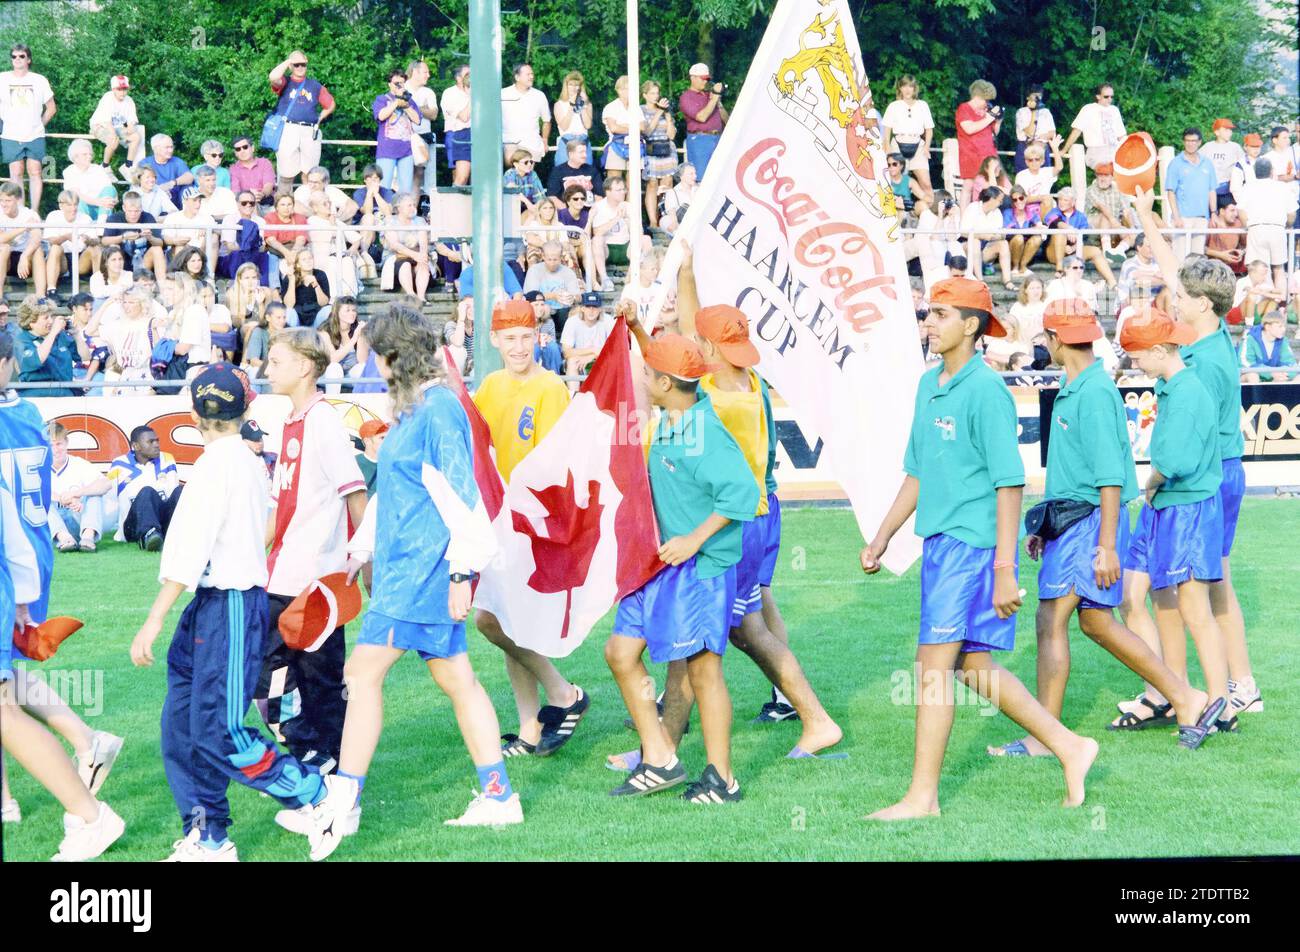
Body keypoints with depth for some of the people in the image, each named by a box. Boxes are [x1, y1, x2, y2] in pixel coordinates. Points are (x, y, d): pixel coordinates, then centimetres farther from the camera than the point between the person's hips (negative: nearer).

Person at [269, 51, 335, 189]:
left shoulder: (314, 85, 19)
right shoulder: (285, 83, 10)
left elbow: (330, 105, 24)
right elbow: (273, 77, -13)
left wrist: (319, 119, 13)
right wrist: (287, 62, -1)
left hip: (310, 132, 2)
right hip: (288, 130, -2)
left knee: (309, 176, 1)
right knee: (286, 174, -4)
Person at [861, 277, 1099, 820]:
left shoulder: (986, 390, -14)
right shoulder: (929, 386, 13)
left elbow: (1009, 484, -16)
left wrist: (1005, 569, -20)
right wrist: (882, 537, 20)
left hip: (973, 544, -9)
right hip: (940, 544, 9)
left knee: (935, 665, -8)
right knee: (974, 667, 13)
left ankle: (922, 796, -2)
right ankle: (1069, 748, 24)